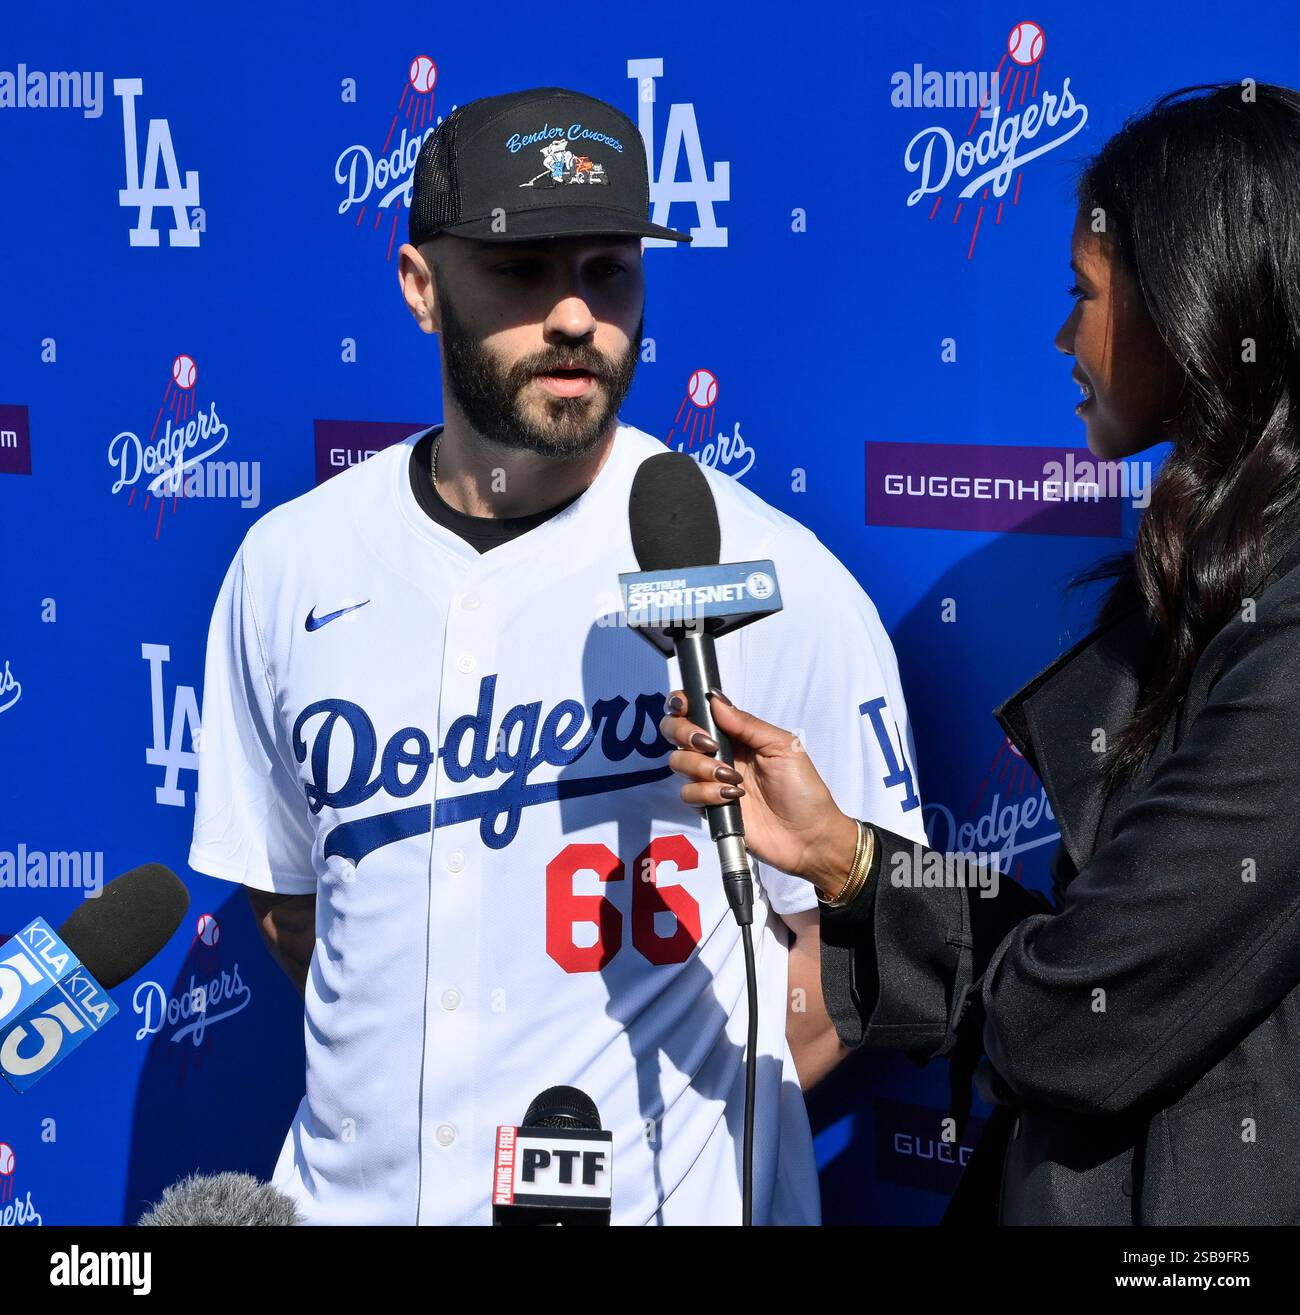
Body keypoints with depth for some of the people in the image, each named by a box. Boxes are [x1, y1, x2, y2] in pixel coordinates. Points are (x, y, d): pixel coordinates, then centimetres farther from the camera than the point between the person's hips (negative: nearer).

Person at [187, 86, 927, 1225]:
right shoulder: (292, 563, -1)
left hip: (660, 1197, -3)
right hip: (354, 1187, 3)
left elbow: (846, 944, -6)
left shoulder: (776, 578, -11)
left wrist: (689, 1127, -9)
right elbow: (286, 895, 9)